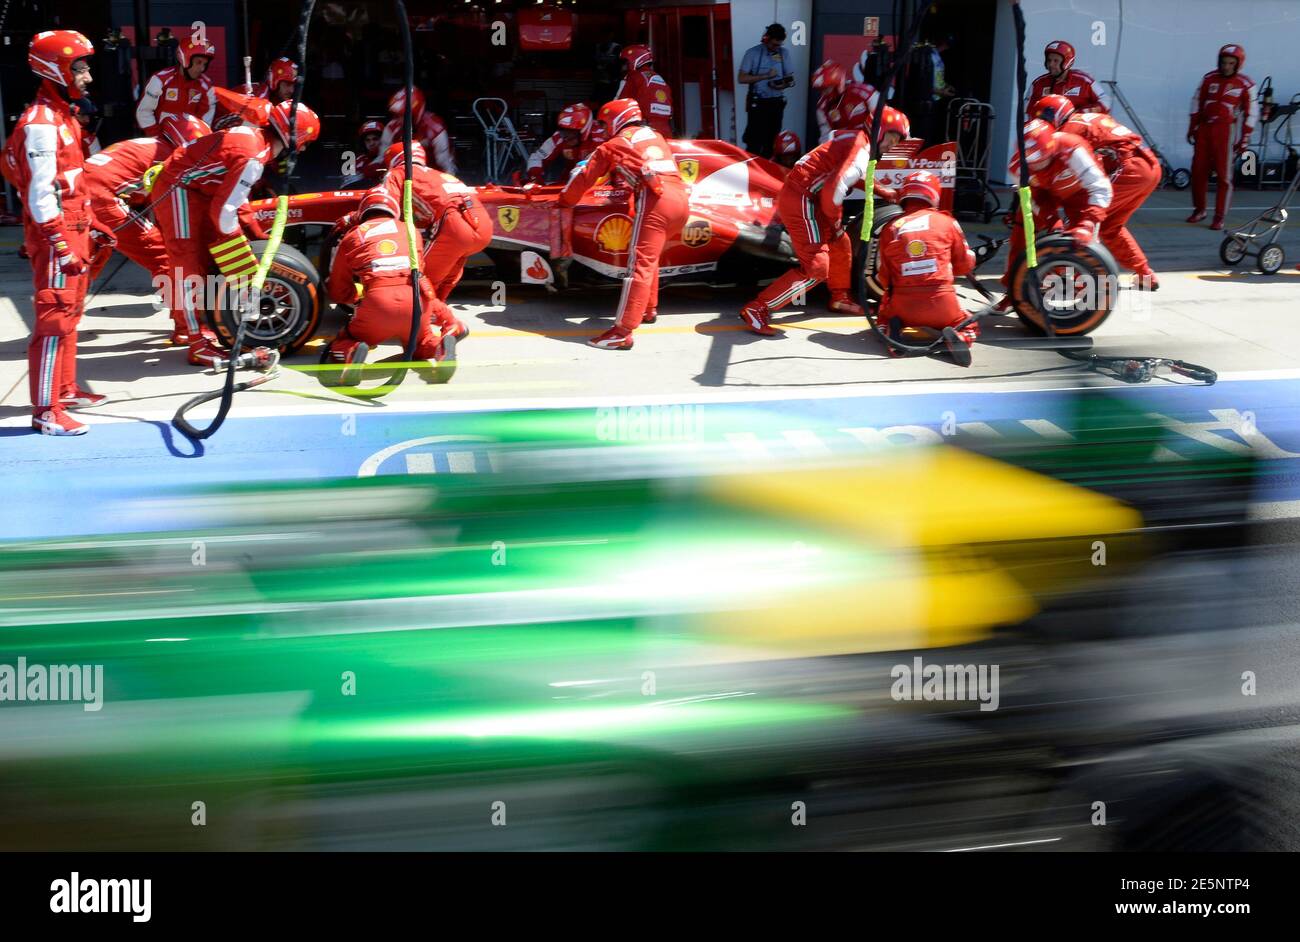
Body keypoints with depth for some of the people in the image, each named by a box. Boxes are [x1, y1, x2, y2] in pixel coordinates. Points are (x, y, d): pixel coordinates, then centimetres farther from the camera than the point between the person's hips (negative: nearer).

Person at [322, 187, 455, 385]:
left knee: (344, 343, 21)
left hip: (378, 302, -2)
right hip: (416, 300, 2)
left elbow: (338, 292, 24)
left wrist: (358, 295, 45)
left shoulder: (353, 235, 19)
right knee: (418, 342, 31)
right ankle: (440, 347, -3)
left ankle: (351, 354, -15)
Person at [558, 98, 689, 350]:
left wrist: (564, 201, 36)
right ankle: (649, 308, 36)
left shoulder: (613, 145, 14)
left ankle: (623, 332, -19)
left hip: (655, 200, -6)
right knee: (649, 258, 26)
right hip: (681, 199, 7)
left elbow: (584, 176, 20)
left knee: (640, 264, -13)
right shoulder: (655, 136, 30)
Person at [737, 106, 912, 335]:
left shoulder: (856, 138, 16)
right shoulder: (861, 151, -14)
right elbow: (834, 190, -24)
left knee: (841, 243, 24)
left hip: (802, 197, 10)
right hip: (800, 201, -10)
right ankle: (757, 309, -14)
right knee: (816, 268, -12)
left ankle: (840, 299, 42)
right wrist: (836, 221, -7)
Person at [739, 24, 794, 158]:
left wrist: (785, 84, -12)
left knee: (771, 141, 9)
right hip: (758, 103, -4)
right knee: (755, 142, -7)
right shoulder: (753, 53, -7)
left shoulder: (783, 53, 6)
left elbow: (788, 77, 12)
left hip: (777, 103, 4)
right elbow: (741, 78, -11)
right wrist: (766, 76, -18)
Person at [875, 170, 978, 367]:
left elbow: (883, 278, 9)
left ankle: (893, 331, -4)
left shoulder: (890, 228, 5)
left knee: (883, 320, 33)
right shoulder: (947, 222, 4)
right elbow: (965, 265, 13)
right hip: (941, 305, -1)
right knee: (970, 327, 27)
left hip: (902, 306, 1)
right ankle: (956, 337, -10)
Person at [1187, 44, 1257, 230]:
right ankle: (1199, 210, 20)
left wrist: (1245, 139, -1)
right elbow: (1196, 103, 15)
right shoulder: (1209, 79, 7)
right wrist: (1192, 128, 13)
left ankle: (1219, 217, -1)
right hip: (1204, 128, 4)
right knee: (1198, 171, 5)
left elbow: (1251, 113, 2)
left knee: (1224, 175, -6)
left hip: (1225, 131, -4)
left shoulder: (1245, 85, -2)